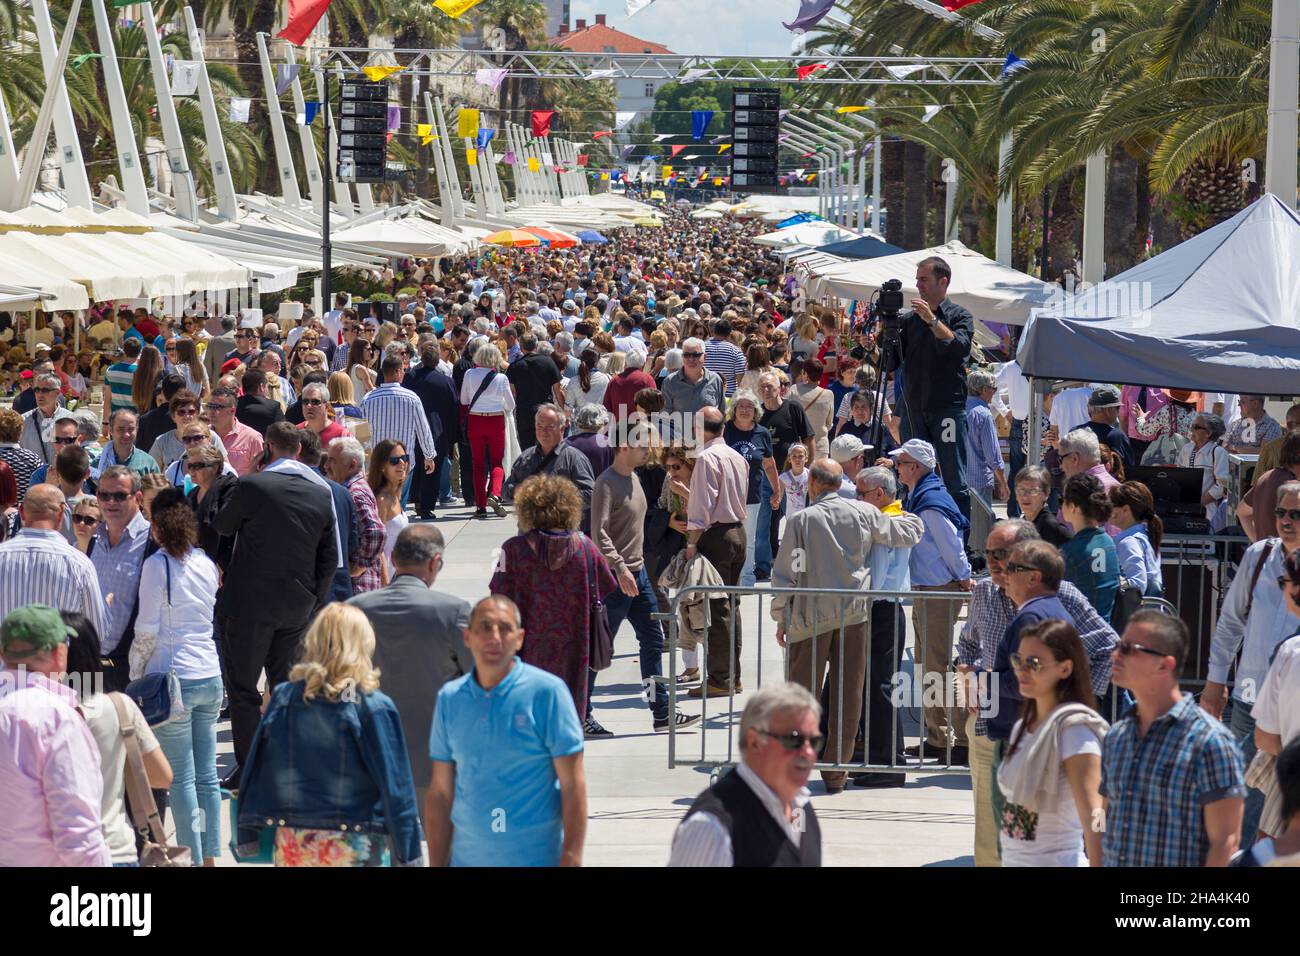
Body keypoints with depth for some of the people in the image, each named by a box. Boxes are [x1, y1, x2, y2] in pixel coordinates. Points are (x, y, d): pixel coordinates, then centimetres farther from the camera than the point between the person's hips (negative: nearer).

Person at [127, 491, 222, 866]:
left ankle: (193, 858, -2)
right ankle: (210, 855, 14)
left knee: (181, 778, -2)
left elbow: (147, 630, -11)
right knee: (206, 774, 10)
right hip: (211, 676, 6)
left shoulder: (157, 565, -9)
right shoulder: (206, 564, 9)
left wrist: (135, 676, 1)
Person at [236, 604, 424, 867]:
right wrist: (408, 855, -3)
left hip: (292, 846, 3)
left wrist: (247, 835, 14)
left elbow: (255, 774, 4)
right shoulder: (374, 708, -11)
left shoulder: (282, 698, -2)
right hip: (350, 848, -3)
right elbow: (395, 788, -10)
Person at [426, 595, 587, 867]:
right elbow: (440, 792, 9)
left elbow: (573, 785, -7)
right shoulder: (450, 698, 5)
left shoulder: (547, 692, -7)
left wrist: (572, 857, -13)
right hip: (467, 857, 4)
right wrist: (436, 863, 6)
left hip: (536, 856, -3)